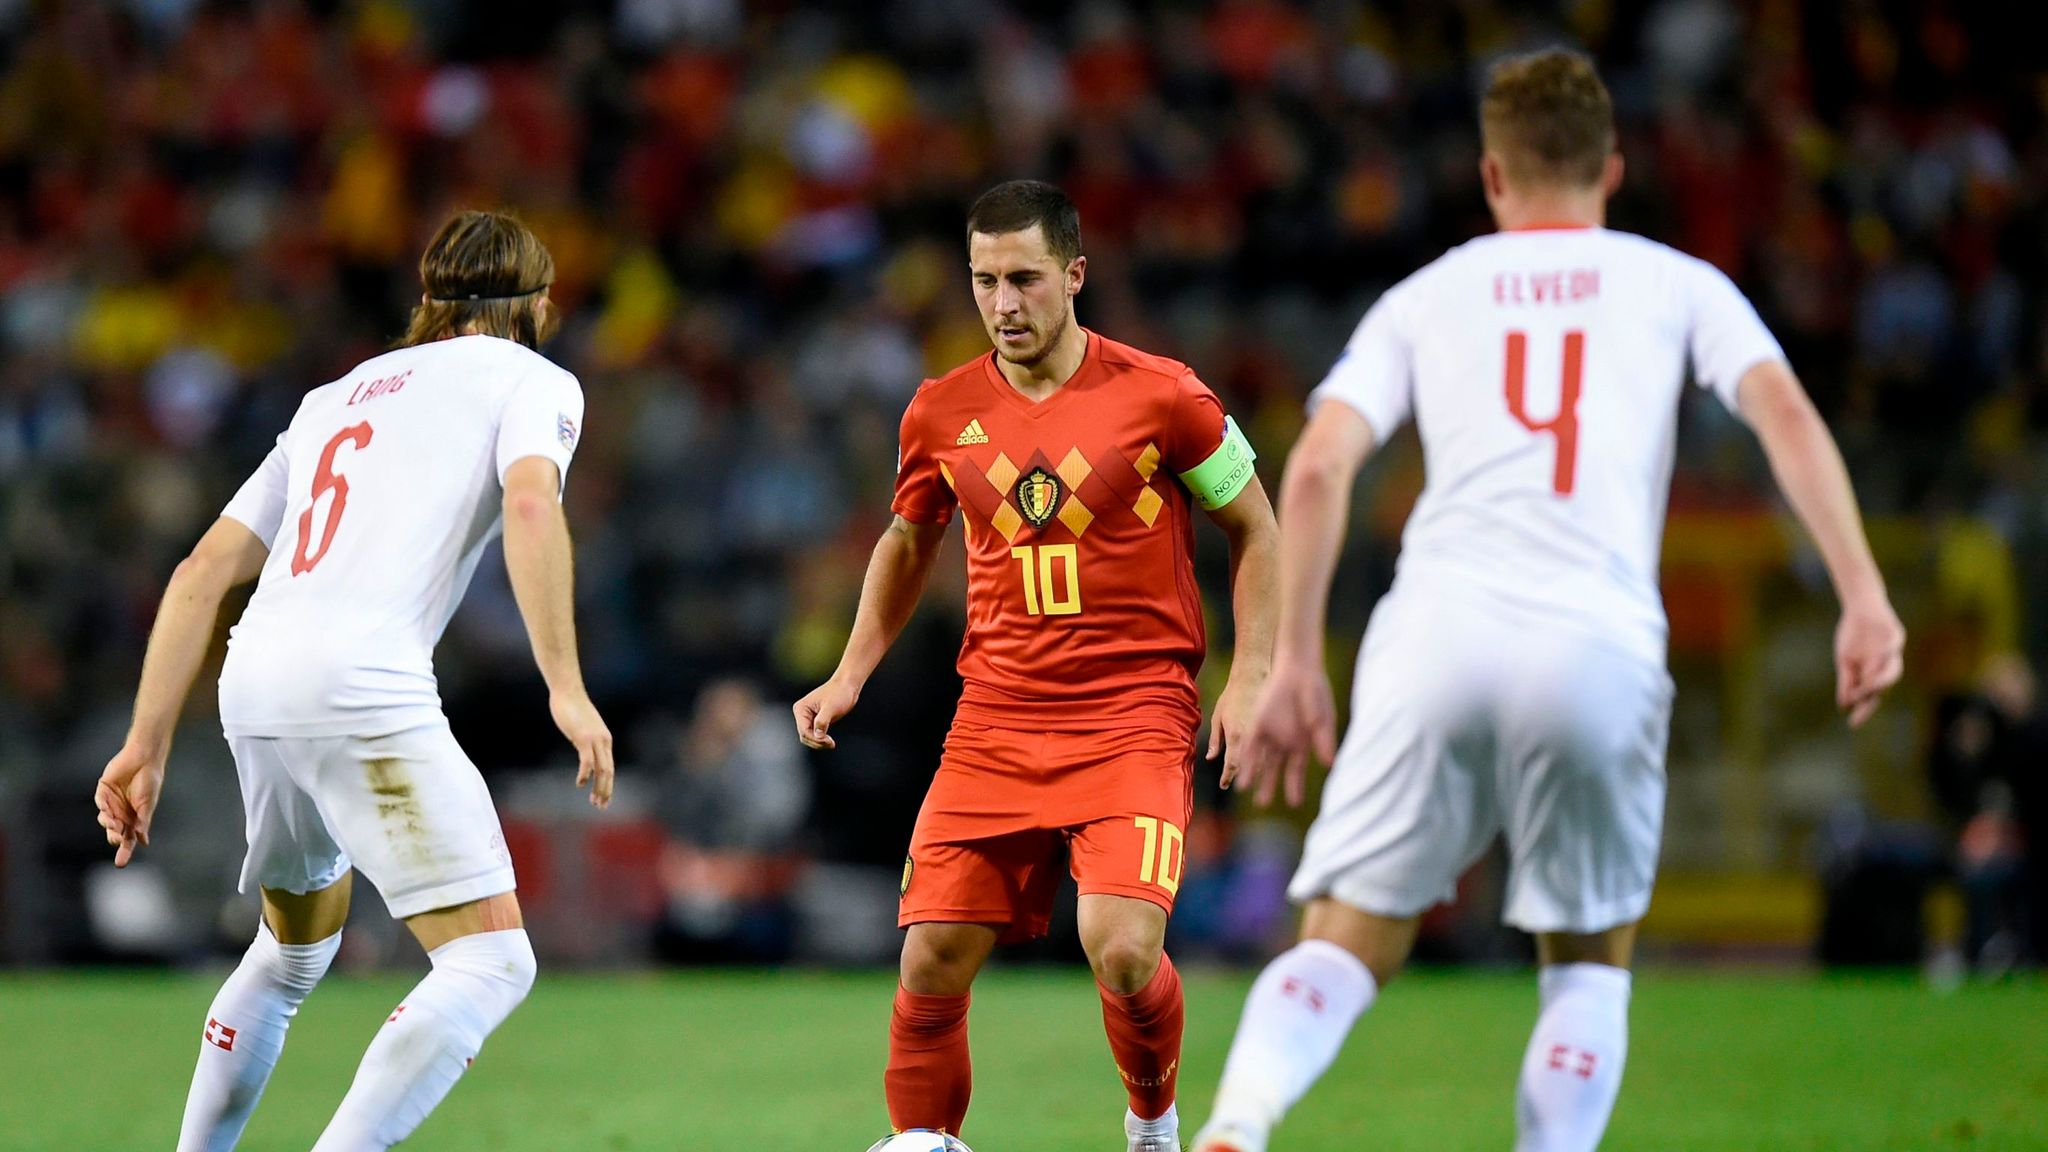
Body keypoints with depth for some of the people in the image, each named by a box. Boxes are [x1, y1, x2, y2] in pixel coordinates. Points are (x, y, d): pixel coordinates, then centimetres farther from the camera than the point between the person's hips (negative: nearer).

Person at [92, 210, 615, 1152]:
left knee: (297, 947, 29)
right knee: (490, 962, -9)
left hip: (253, 686, 7)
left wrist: (147, 745, 23)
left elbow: (204, 570, 24)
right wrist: (565, 687, -15)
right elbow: (530, 502, -11)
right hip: (364, 687, -7)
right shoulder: (531, 379, 12)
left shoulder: (334, 398, 30)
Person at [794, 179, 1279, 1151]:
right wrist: (850, 675, 12)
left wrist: (1249, 678, -3)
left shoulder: (1161, 396, -5)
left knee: (1122, 951, -19)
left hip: (1134, 717, -3)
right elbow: (908, 542, 23)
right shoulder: (941, 413, 4)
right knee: (931, 965, -6)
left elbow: (1255, 530, 6)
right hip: (995, 721, 3)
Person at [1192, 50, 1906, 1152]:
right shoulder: (1676, 285, 18)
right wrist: (1863, 595, -4)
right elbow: (1785, 412, 2)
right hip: (1601, 647, -1)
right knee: (1589, 960, 17)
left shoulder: (1426, 297, 21)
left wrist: (1295, 662, 10)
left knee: (1344, 946, 4)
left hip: (1436, 635, 1)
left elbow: (1319, 465, 8)